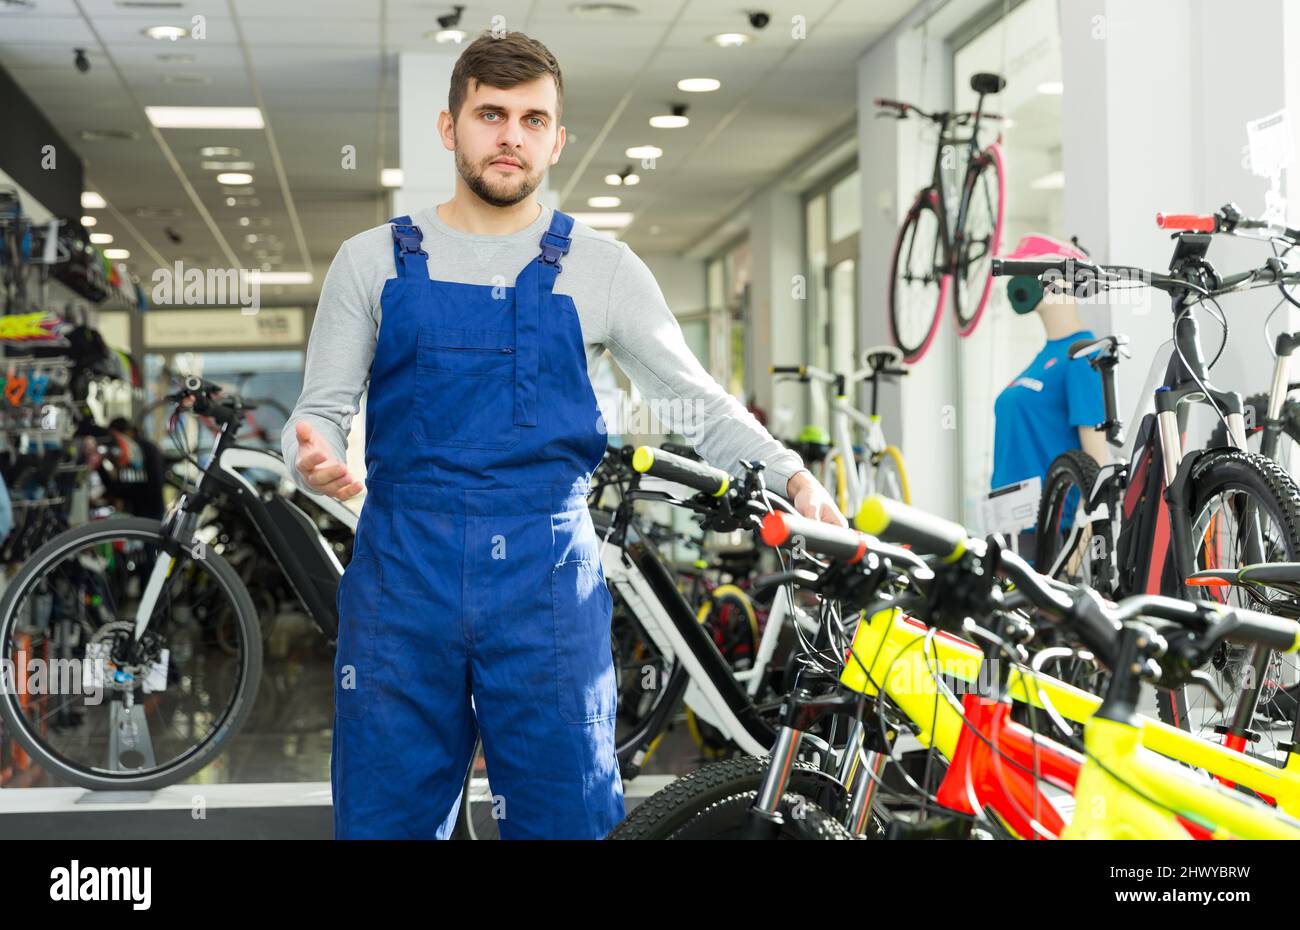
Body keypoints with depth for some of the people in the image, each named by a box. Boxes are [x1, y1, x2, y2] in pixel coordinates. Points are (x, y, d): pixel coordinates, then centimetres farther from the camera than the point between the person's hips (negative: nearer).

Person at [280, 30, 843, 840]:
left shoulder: (602, 268, 8)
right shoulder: (375, 260, 10)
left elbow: (698, 401, 8)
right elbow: (322, 406, 10)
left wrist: (790, 473, -9)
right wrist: (316, 456, -14)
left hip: (549, 587, 0)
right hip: (403, 575, 1)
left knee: (565, 817, 2)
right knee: (384, 817, 4)